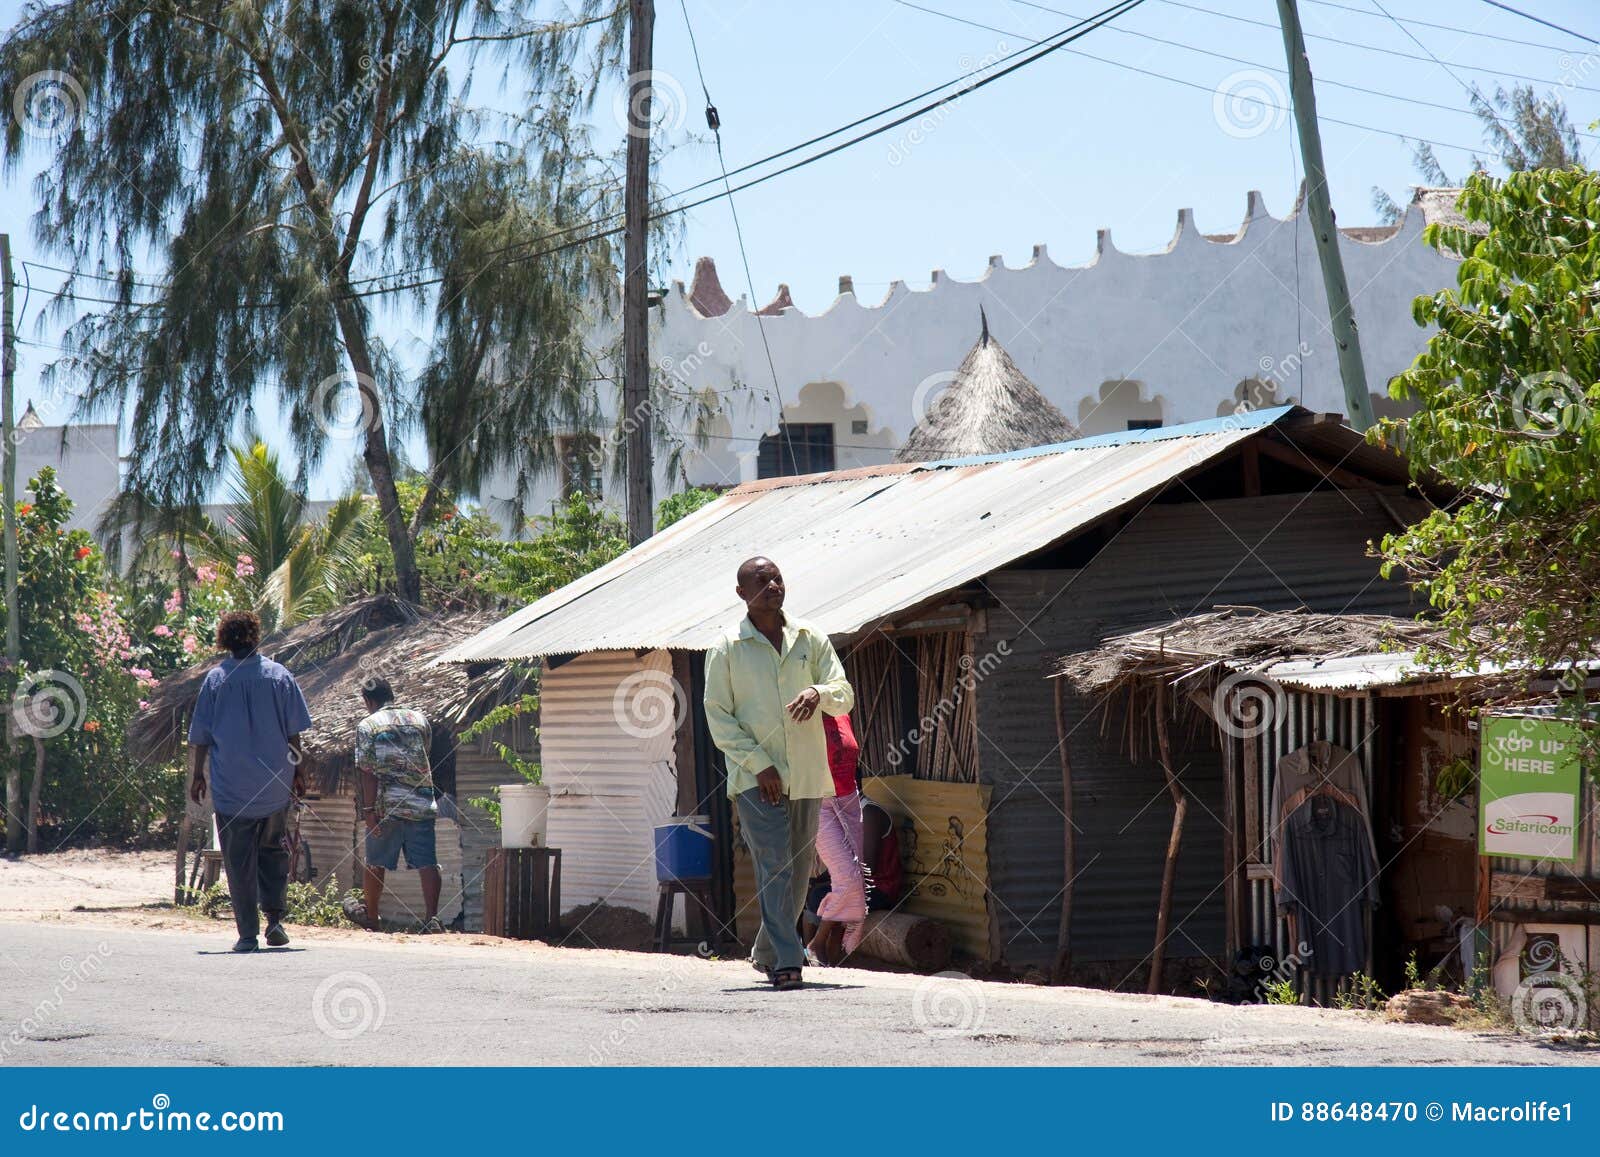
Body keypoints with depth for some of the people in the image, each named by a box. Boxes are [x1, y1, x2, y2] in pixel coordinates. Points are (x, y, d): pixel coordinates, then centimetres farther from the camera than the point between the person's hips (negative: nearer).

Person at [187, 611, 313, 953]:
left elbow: (200, 736, 1)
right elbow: (294, 732, 1)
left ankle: (248, 934, 1)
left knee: (239, 861, 3)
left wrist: (197, 775, 11)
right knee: (273, 850, 17)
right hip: (275, 786, 1)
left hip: (231, 788, -1)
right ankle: (275, 918, 3)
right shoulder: (279, 675, 0)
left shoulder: (215, 680, -2)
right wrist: (298, 771, 9)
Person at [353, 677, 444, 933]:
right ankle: (431, 917, -19)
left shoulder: (368, 725, -1)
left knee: (375, 864, 13)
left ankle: (371, 918, 24)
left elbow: (367, 772, -8)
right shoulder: (419, 719, 10)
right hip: (421, 803, 2)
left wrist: (368, 810, -10)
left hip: (385, 805, -2)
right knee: (426, 863, -4)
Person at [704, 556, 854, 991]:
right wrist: (759, 763, -13)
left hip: (806, 775, 4)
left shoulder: (810, 640, 8)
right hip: (754, 777, -4)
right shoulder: (726, 650, 0)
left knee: (799, 871, 10)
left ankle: (767, 954, 28)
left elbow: (845, 694, 5)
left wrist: (818, 693, -20)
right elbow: (718, 716, -3)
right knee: (775, 868, -14)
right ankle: (787, 962, -16)